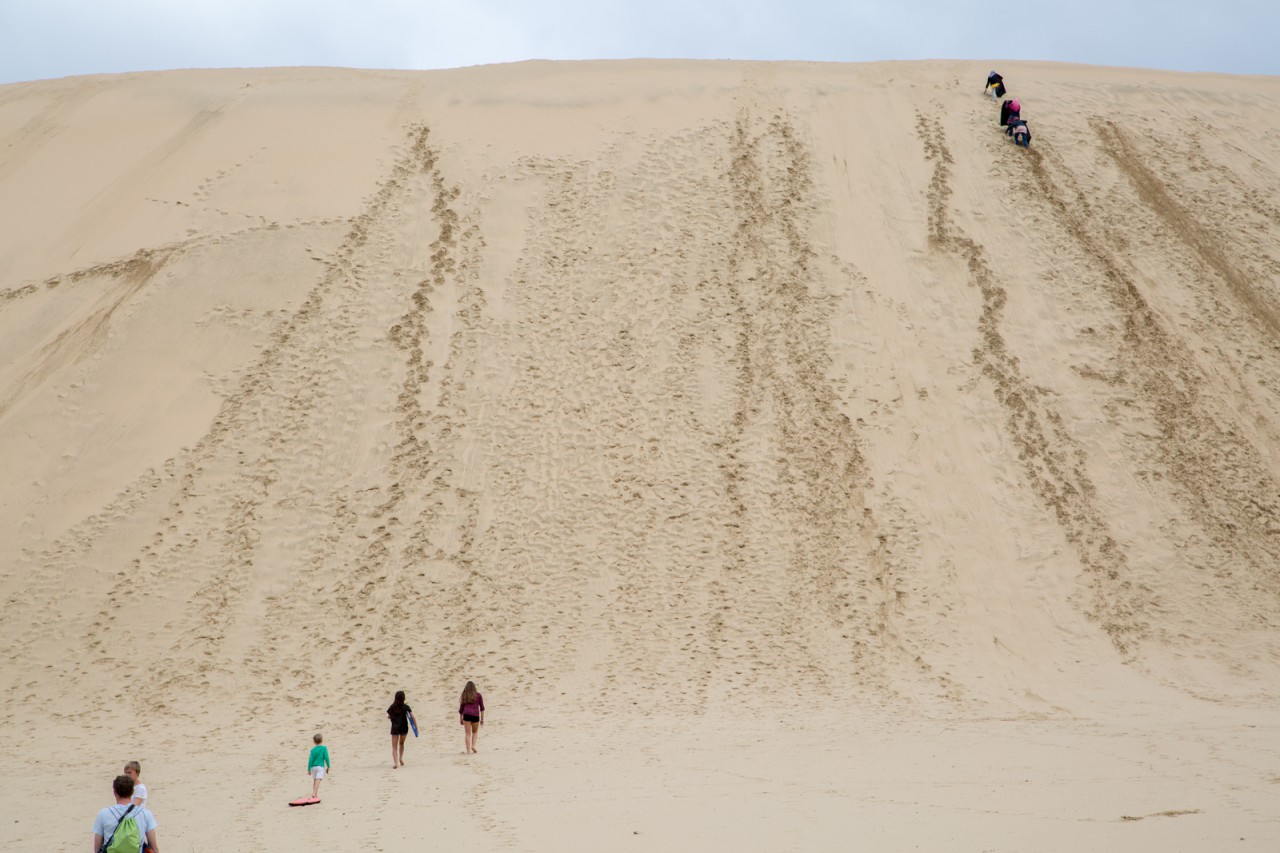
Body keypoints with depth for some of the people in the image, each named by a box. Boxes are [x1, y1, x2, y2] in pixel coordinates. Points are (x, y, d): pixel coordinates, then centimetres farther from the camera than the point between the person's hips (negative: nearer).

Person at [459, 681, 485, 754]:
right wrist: (482, 719, 7)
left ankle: (468, 750, -7)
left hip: (466, 715, 0)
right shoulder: (478, 695, 11)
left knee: (468, 734, 1)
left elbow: (461, 708, 14)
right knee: (475, 732, 20)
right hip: (475, 715, 0)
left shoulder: (464, 695, 12)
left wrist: (460, 719, 22)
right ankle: (473, 745, -1)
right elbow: (482, 707, 5)